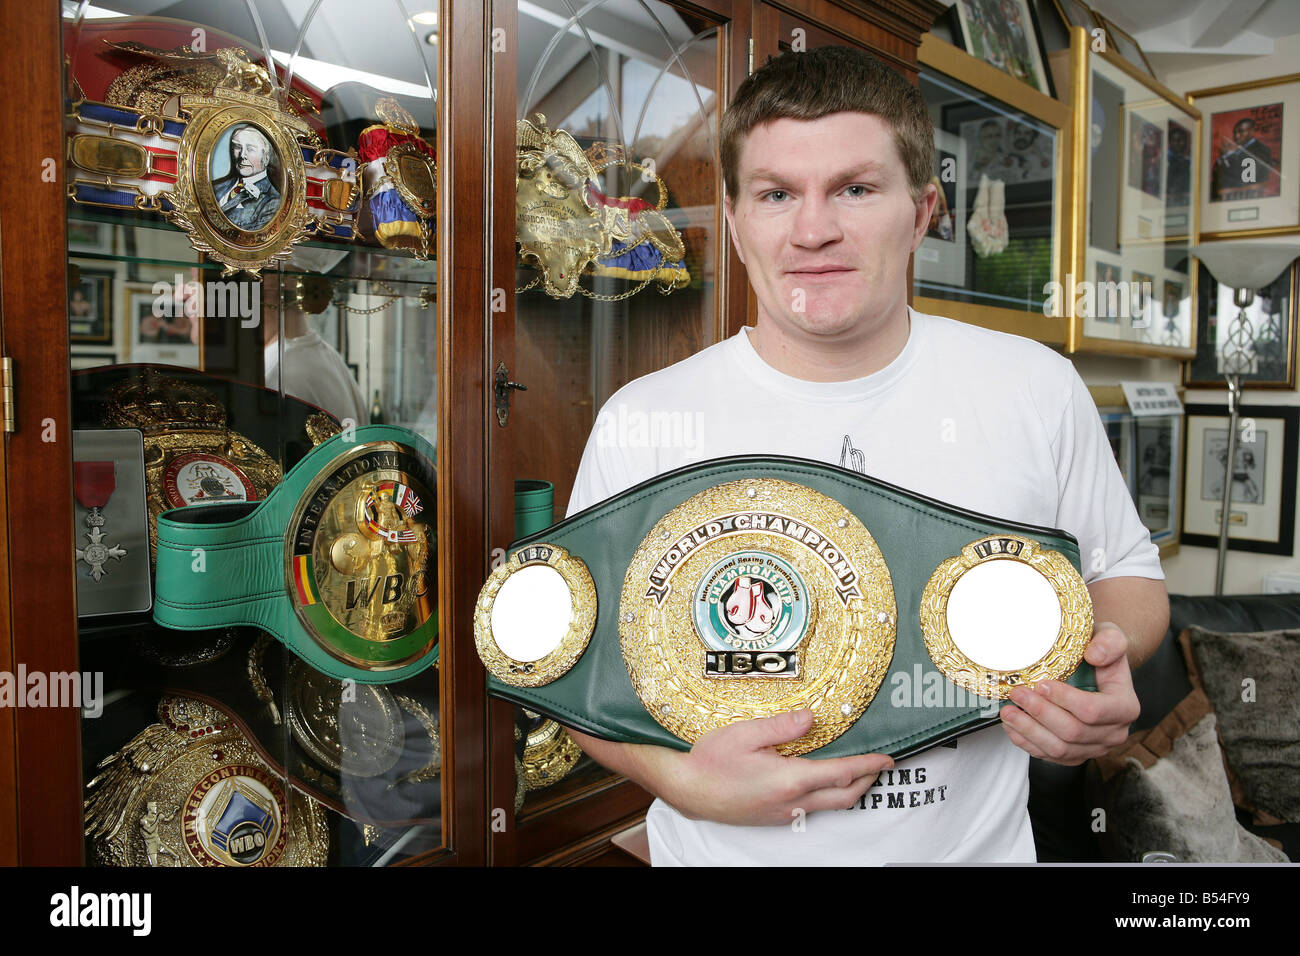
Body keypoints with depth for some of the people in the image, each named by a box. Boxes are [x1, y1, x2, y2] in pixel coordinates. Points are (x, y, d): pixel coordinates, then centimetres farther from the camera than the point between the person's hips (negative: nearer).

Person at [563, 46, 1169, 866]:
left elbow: (1126, 572, 5)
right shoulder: (640, 421, -13)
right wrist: (685, 779, -22)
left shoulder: (1036, 387, -8)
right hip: (724, 847, -1)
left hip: (973, 843, 2)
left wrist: (1105, 662, -16)